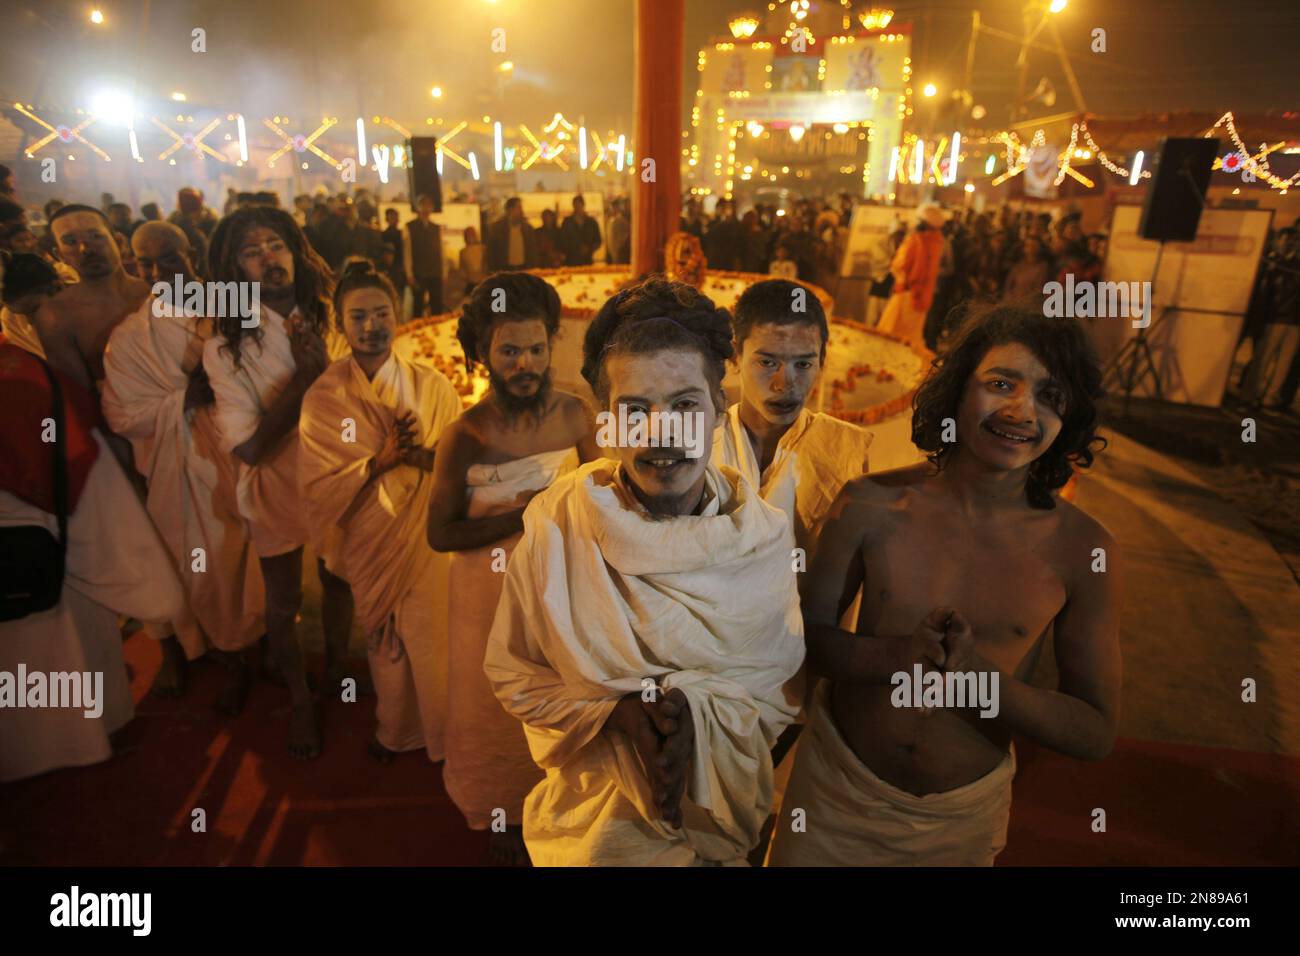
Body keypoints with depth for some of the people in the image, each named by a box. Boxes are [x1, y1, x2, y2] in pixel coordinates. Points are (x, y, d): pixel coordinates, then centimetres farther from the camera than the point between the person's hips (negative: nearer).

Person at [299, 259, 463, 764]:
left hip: (430, 539, 0)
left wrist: (426, 455, -23)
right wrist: (381, 461, -20)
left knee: (434, 643, 3)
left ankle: (443, 735, 32)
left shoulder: (431, 385, -5)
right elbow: (317, 495, -9)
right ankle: (395, 731, 45)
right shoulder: (323, 398, -6)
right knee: (385, 646, 17)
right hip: (370, 547, 1)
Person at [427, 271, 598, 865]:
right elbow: (438, 533, -12)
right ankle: (503, 827, 44)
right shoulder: (465, 435, -17)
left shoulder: (572, 414, -9)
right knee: (499, 716, 16)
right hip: (492, 597, -2)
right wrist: (519, 516, -22)